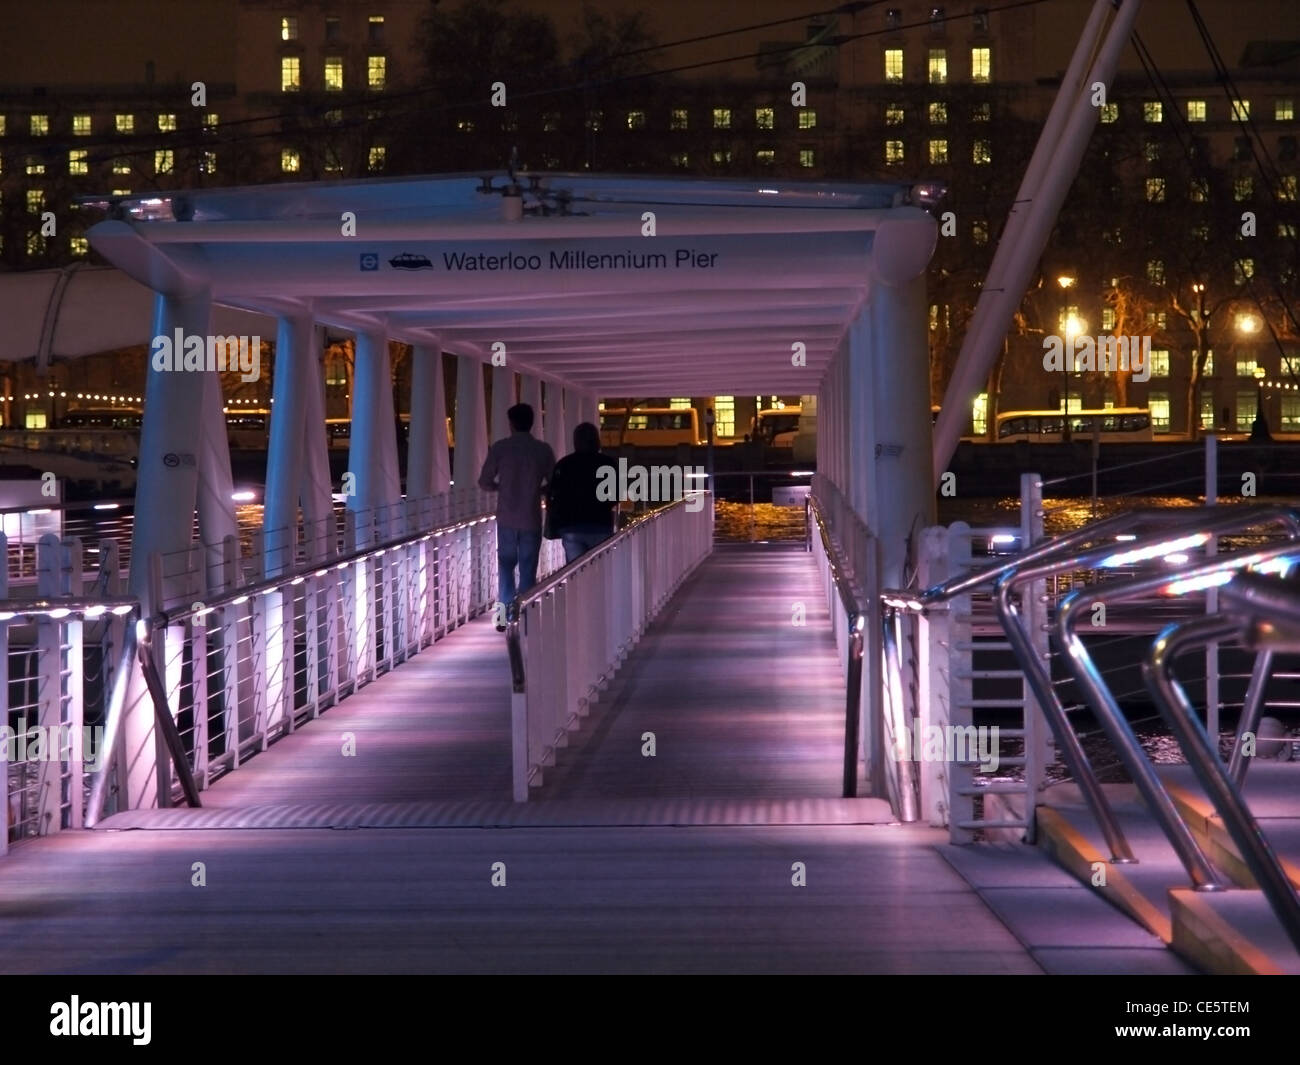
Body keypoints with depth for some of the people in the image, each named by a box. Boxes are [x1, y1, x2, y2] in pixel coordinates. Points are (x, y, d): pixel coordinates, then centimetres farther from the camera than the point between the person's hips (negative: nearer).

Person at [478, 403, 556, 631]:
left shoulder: (500, 448, -7)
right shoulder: (543, 450, -4)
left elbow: (484, 482, -4)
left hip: (507, 519, 0)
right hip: (532, 519, 0)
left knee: (506, 566, 13)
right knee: (528, 570, 7)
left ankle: (506, 616, 4)